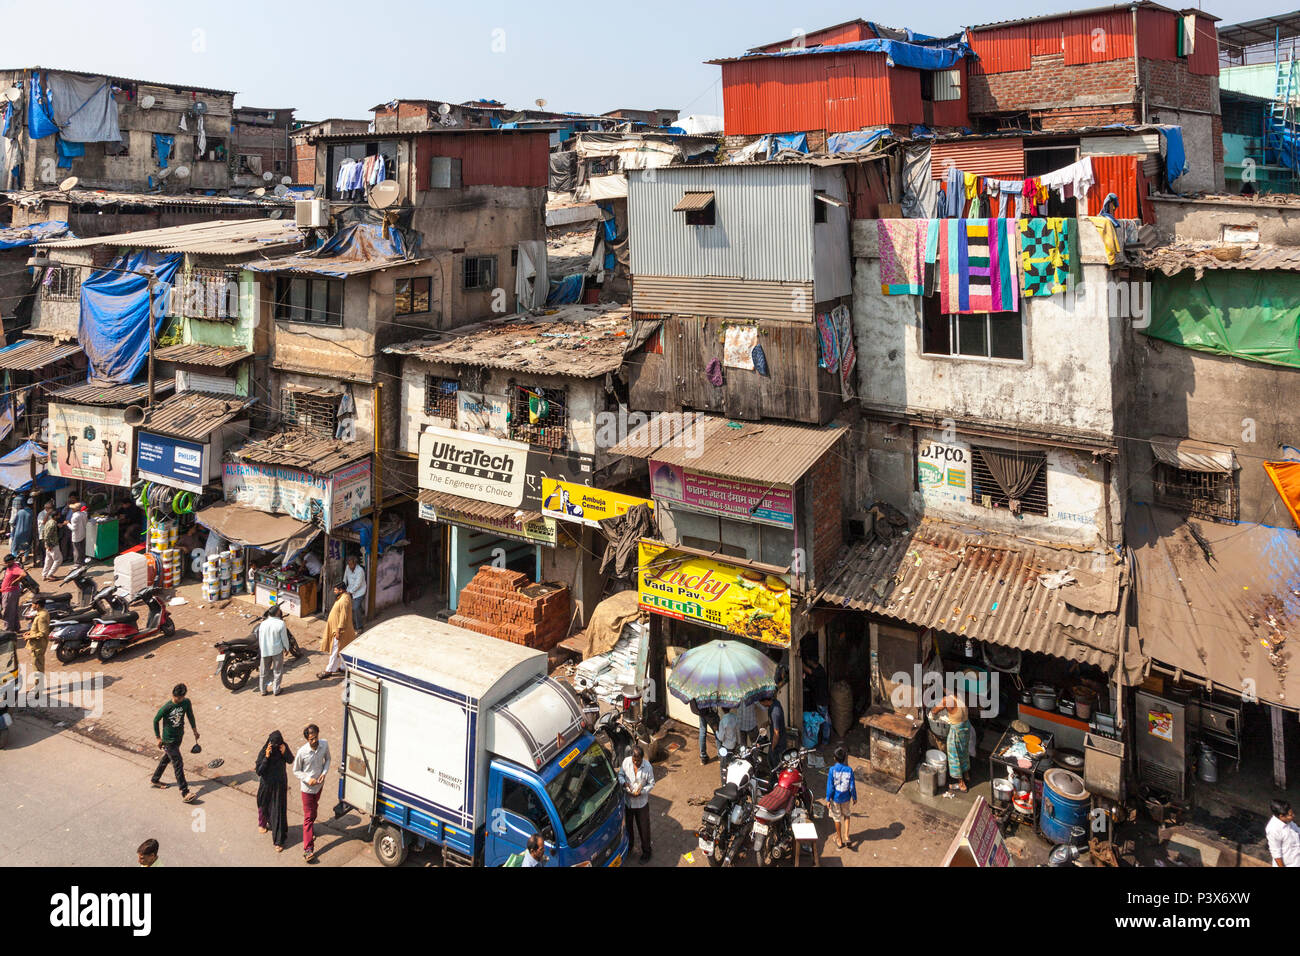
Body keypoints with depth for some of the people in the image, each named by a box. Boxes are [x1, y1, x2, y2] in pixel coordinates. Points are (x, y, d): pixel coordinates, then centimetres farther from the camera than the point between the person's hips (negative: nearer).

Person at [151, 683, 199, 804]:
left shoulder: (186, 702, -9)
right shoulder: (166, 708, -25)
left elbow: (190, 715, 9)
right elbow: (156, 721, -10)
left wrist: (194, 730, 17)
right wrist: (159, 738, -4)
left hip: (179, 737, 6)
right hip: (169, 740, -6)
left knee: (167, 758, 25)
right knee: (178, 765, -8)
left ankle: (155, 780, 47)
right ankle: (185, 793, -7)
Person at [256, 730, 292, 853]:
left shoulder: (284, 747, -15)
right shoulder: (263, 752, -23)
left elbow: (290, 760, -2)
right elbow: (259, 771, -23)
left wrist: (284, 753, -22)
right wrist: (266, 757, -35)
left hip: (280, 784, 1)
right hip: (267, 784, -1)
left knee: (279, 811, 3)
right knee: (264, 805, 25)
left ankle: (279, 841, 12)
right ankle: (262, 823, 58)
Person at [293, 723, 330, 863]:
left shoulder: (324, 745, -14)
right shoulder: (302, 752, -24)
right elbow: (296, 771, -10)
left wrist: (324, 772, -11)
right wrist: (308, 779, -24)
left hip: (319, 785, 4)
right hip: (308, 788, -4)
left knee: (314, 810, 28)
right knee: (308, 817, -3)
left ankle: (311, 828, 56)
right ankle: (308, 849, 0)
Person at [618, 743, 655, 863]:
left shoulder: (647, 766, -22)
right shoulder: (626, 761, -16)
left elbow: (651, 784, -11)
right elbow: (620, 775, -2)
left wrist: (641, 791, -26)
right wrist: (624, 782, -23)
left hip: (641, 802, -3)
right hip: (627, 800, 3)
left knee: (643, 827, 11)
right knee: (627, 824, 23)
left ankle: (646, 851, 33)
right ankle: (629, 845, 48)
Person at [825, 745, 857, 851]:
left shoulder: (832, 770, -19)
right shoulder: (849, 770, -15)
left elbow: (830, 786, -15)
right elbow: (852, 786, -8)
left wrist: (828, 799, -5)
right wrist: (854, 797, 7)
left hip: (835, 798, -1)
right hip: (846, 797, 1)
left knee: (837, 818, 16)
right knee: (846, 816, 24)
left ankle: (840, 840, 28)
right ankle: (846, 837, 12)